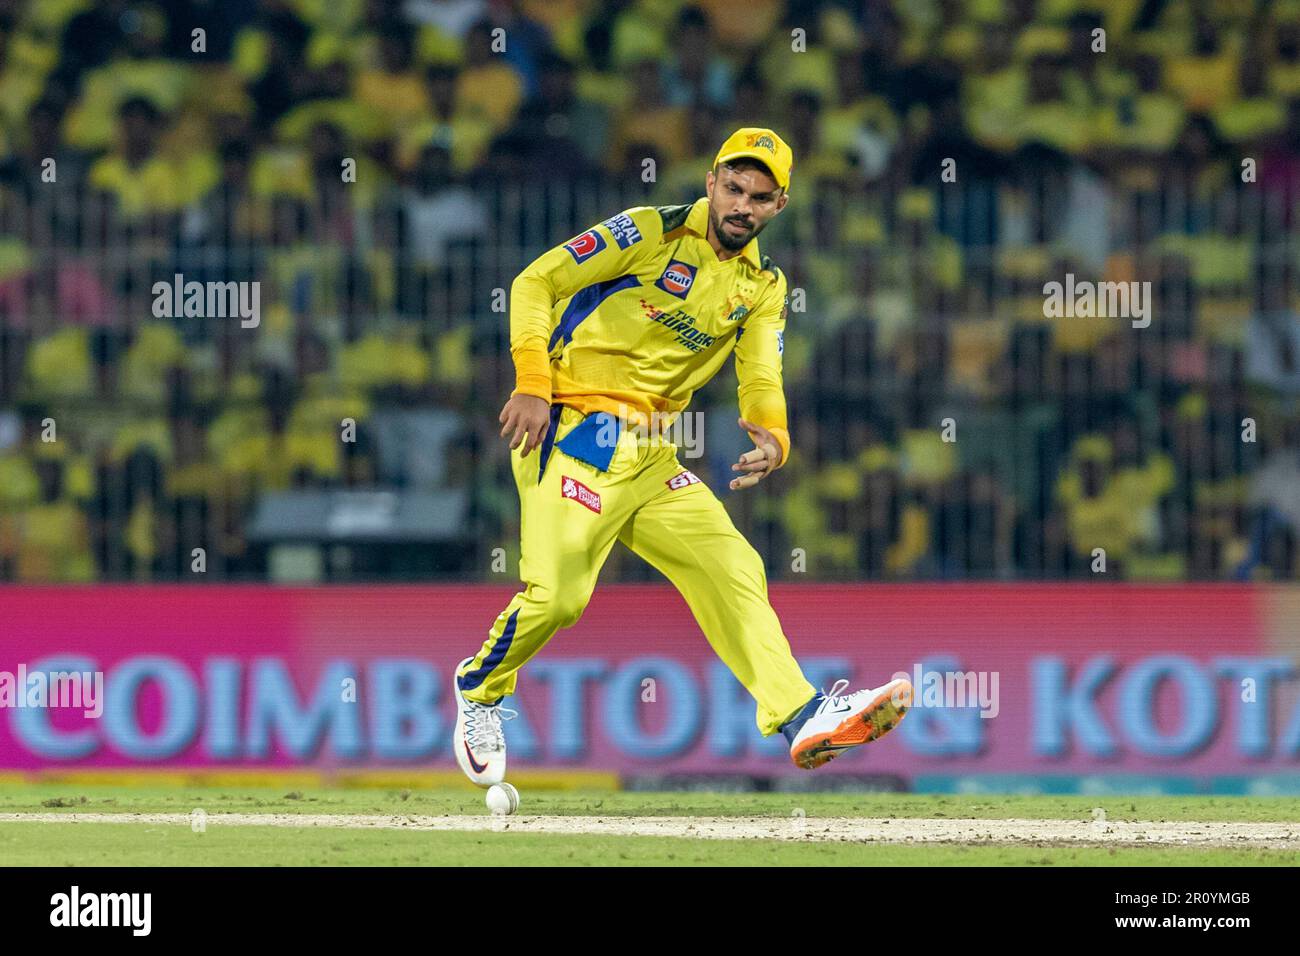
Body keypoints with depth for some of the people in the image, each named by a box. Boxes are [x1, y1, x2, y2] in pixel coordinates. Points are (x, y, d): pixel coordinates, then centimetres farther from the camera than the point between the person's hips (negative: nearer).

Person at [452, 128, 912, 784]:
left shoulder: (763, 288, 13)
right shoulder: (651, 233, -6)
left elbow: (761, 378, 2)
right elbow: (536, 282, -6)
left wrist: (772, 436, -22)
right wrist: (532, 383, -18)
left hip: (651, 457, 7)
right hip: (572, 430, -7)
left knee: (733, 569, -5)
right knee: (557, 594, -18)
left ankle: (802, 718, -10)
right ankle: (480, 689, 9)